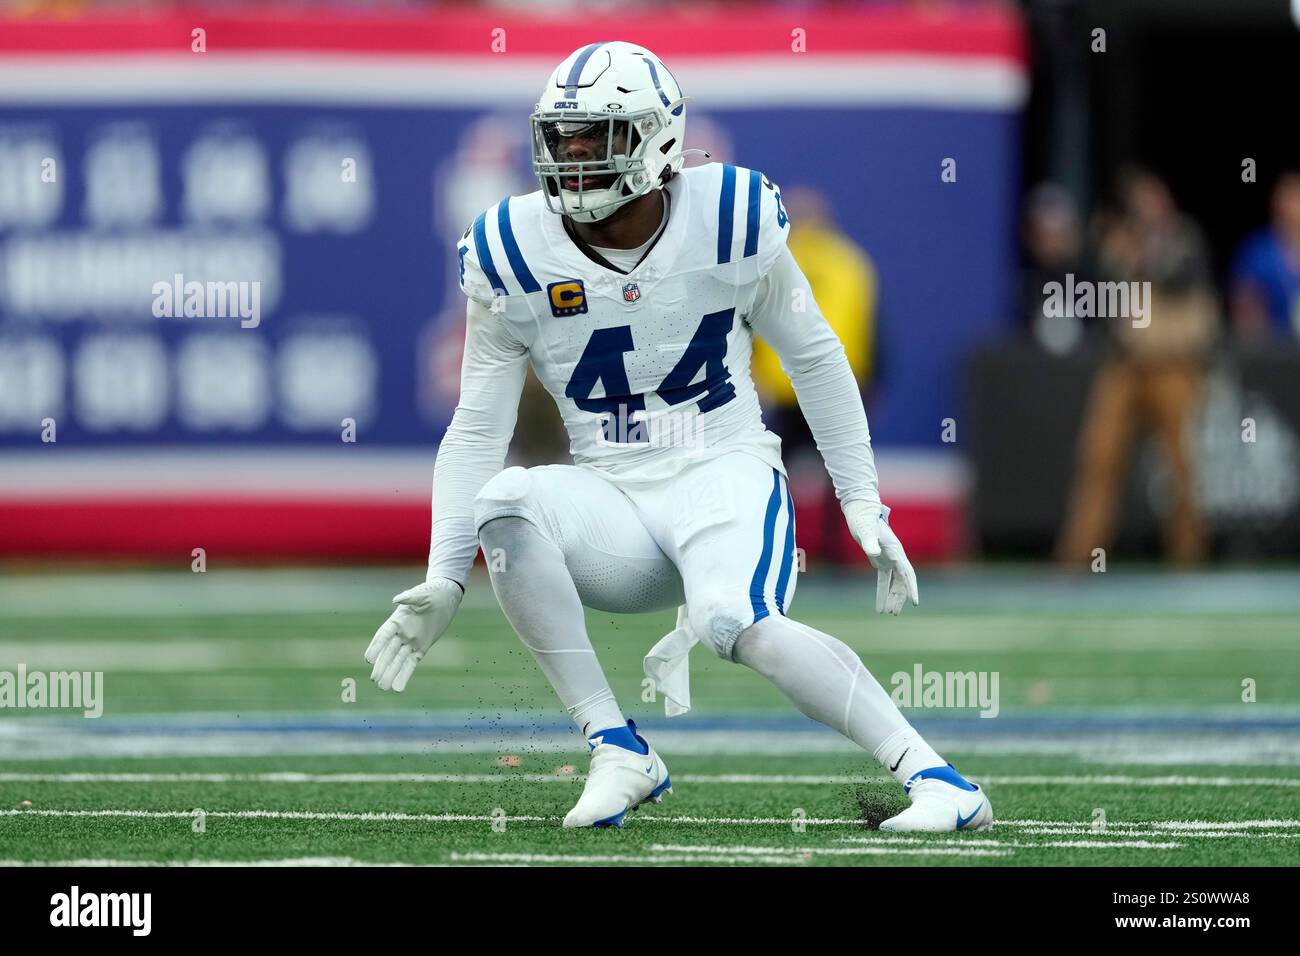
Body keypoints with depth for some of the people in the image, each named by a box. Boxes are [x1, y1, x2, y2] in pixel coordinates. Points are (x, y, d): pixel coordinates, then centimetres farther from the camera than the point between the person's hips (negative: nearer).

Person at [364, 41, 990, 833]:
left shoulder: (732, 218, -6)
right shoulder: (516, 254, -4)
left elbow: (815, 360, 8)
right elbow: (478, 431, 3)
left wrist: (864, 503, 5)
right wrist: (443, 583, -3)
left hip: (725, 475, -2)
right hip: (610, 504, 3)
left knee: (738, 625, -34)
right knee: (504, 502, -31)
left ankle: (938, 779, -24)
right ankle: (619, 752, -23)